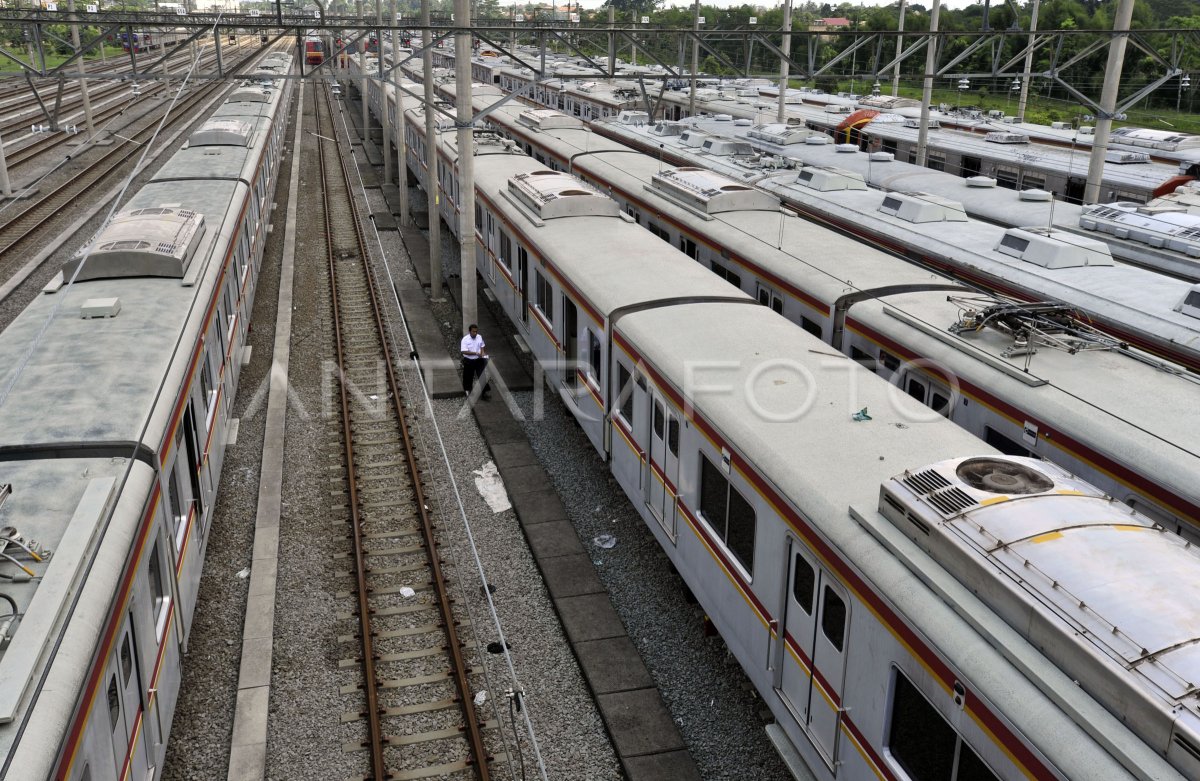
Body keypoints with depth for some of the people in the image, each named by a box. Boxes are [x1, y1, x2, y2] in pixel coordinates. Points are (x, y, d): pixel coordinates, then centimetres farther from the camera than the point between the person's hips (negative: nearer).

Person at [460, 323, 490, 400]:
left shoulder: (479, 337, -2)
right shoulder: (465, 339, -17)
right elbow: (464, 351, -23)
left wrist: (482, 352, -6)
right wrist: (475, 353, -27)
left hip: (478, 360, 3)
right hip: (469, 361, -3)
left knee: (483, 376, 0)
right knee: (468, 376, 12)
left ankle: (483, 393, 7)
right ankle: (467, 389, 36)